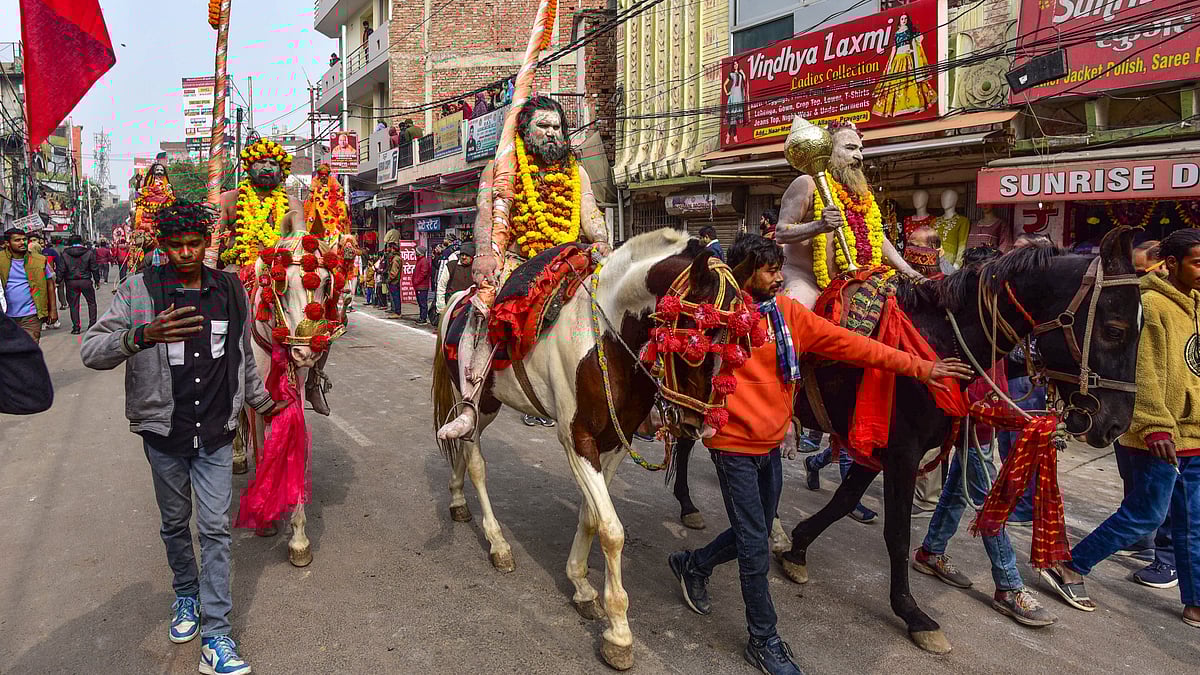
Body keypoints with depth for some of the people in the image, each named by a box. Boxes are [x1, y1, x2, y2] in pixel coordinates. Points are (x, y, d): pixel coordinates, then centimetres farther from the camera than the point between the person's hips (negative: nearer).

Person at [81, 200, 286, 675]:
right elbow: (91, 350, -15)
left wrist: (261, 401, 25)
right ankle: (186, 595, 41)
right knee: (174, 524, 16)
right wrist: (141, 335, -34)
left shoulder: (231, 291, 2)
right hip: (164, 433, -1)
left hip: (216, 433, 1)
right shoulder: (140, 291, -7)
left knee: (215, 528, 0)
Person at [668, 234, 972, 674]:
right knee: (756, 546, 0)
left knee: (754, 534, 19)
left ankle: (692, 565, 45)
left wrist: (918, 368, -1)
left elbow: (847, 343, 1)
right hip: (734, 445, -7)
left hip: (771, 445, 7)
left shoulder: (788, 312, 3)